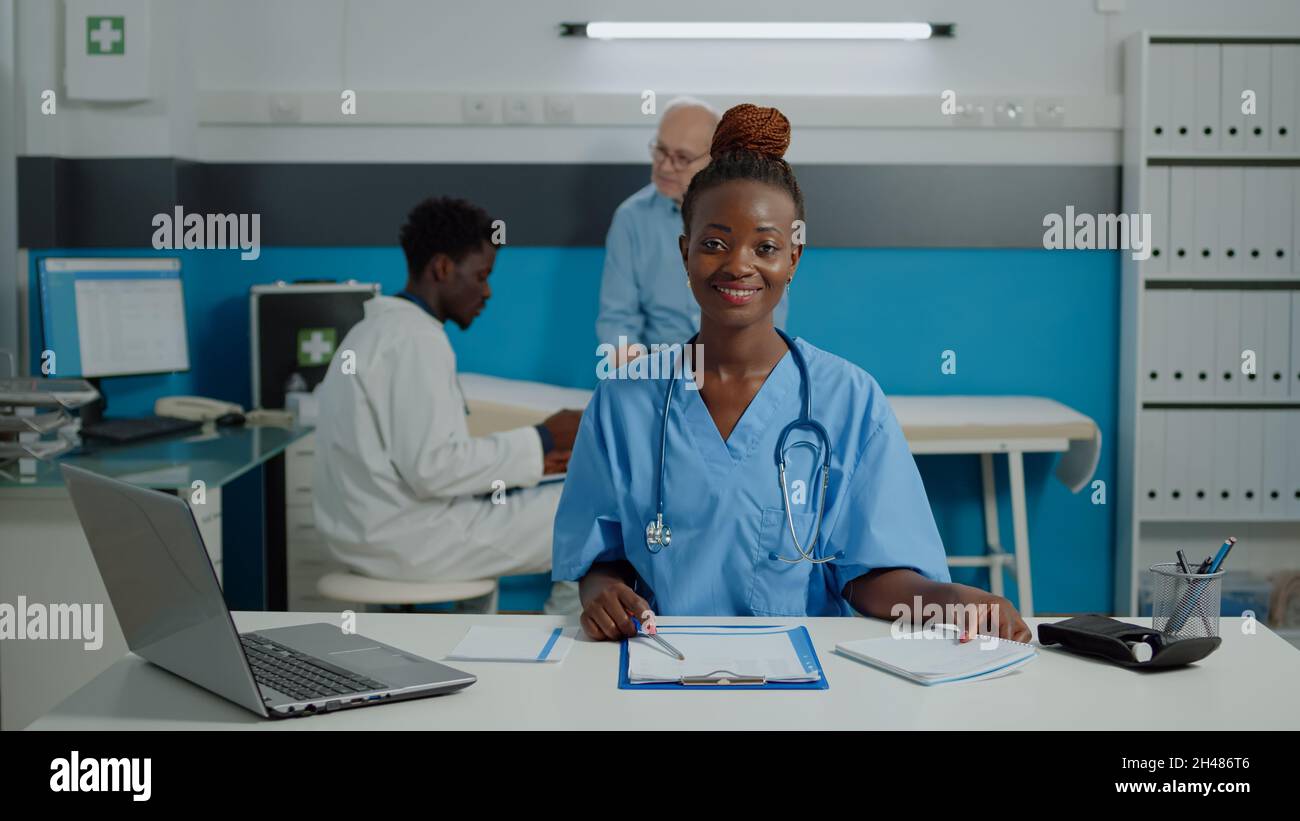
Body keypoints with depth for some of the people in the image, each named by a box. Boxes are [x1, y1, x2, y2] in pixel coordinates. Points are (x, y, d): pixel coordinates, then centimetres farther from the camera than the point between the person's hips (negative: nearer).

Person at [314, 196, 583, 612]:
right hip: (408, 537, -10)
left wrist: (525, 454, 7)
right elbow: (431, 469, -24)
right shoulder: (415, 340, -17)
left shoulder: (381, 329, 14)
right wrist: (539, 442, -15)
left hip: (377, 527, 10)